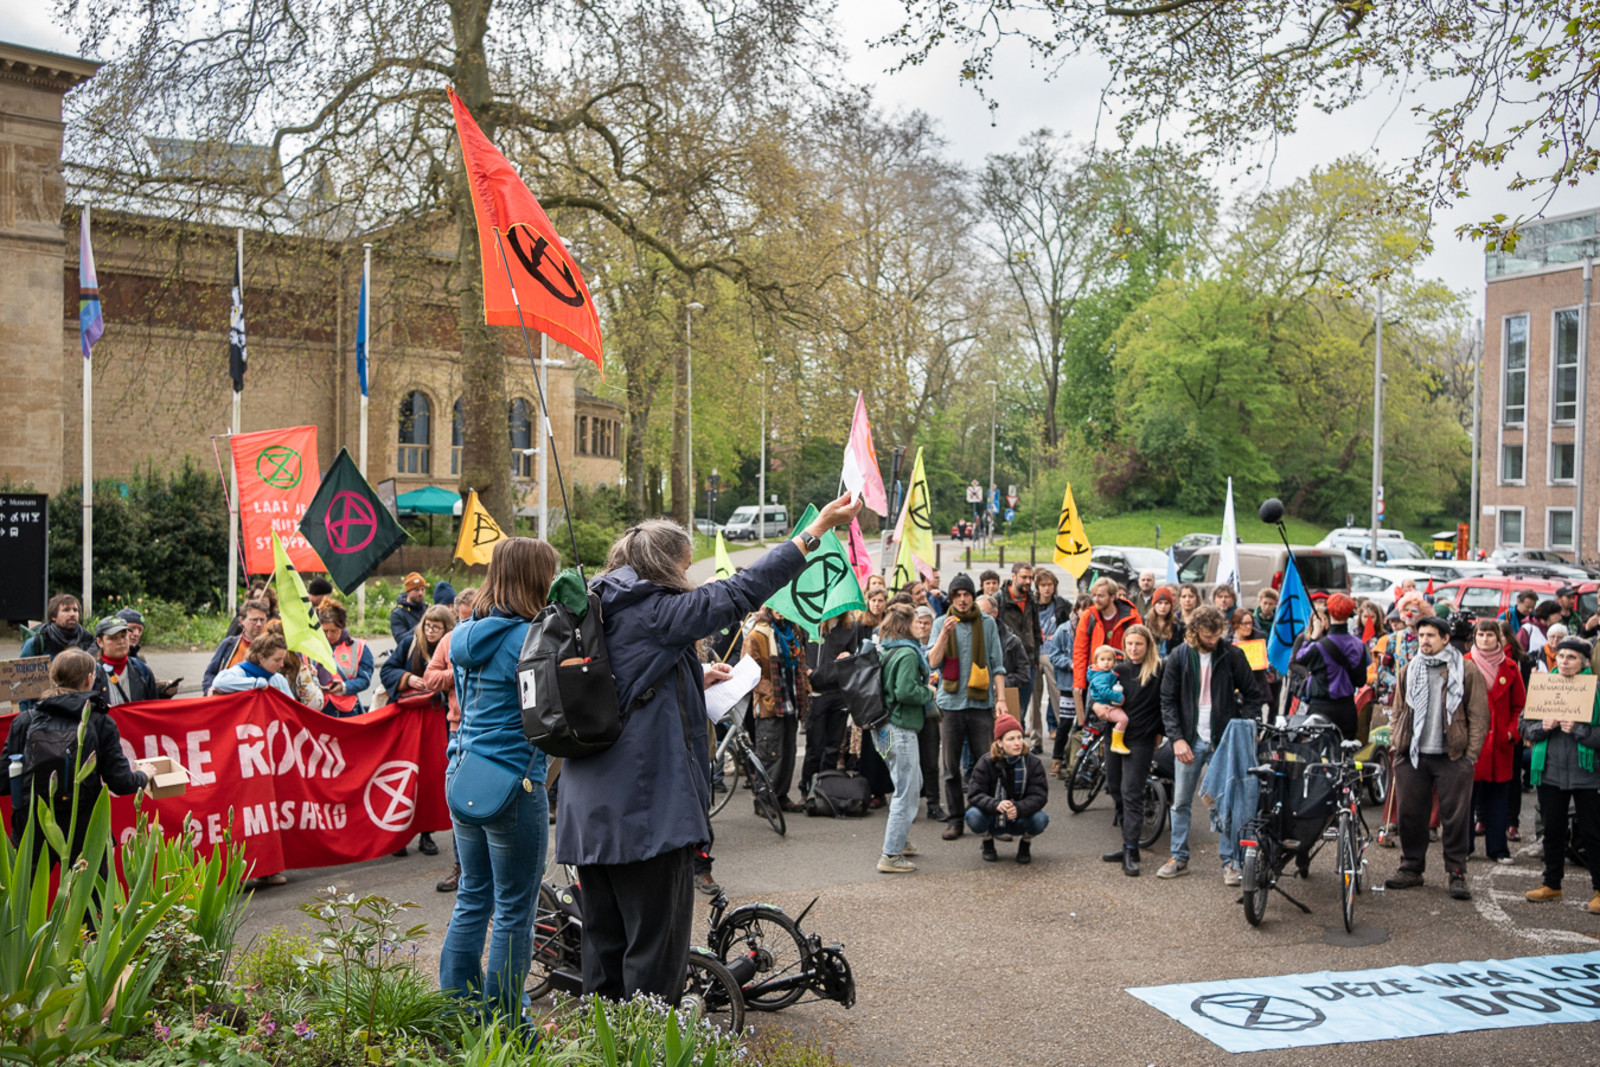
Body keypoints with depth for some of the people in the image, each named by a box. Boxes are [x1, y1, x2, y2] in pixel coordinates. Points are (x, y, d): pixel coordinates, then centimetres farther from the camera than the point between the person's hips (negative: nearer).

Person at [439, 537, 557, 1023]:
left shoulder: (465, 635, 8)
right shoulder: (529, 639, -17)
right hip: (512, 783, -8)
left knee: (472, 901, 19)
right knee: (514, 913, 4)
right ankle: (502, 1024, 11)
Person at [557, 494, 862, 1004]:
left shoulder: (598, 614, 15)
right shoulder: (656, 612, -11)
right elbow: (738, 593, -12)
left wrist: (696, 679, 24)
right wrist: (818, 528, -8)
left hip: (590, 810, 9)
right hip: (647, 808, -9)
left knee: (605, 940, 16)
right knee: (656, 941, -1)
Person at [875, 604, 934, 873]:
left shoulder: (883, 651, 11)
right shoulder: (906, 654, -17)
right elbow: (906, 691, -26)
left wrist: (923, 681, 13)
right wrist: (929, 692, -8)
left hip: (885, 728, 10)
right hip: (901, 729, -10)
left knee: (912, 784, 24)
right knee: (906, 792, -5)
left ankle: (898, 839, 32)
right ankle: (891, 855, -3)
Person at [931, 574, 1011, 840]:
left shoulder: (987, 623, 7)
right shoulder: (942, 624, 6)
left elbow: (997, 665, 8)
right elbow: (932, 663, -3)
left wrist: (1001, 698, 0)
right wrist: (944, 635, -15)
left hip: (981, 702, 0)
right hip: (950, 703, 0)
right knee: (951, 766, 4)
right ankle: (954, 819, 11)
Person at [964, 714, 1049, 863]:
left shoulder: (1033, 763, -11)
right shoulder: (986, 762, -13)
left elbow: (1039, 796, -18)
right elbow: (976, 794, -20)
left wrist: (1018, 808, -40)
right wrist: (996, 805, -42)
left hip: (1020, 819, 0)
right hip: (993, 820, 0)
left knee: (1040, 819, -31)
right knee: (973, 816, -32)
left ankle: (1025, 844, 5)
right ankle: (988, 842, 4)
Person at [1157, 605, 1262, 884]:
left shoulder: (1232, 656, -3)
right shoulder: (1178, 657, 0)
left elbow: (1253, 696, 3)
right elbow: (1168, 701, 2)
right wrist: (1177, 738, -8)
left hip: (1224, 740, -1)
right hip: (1189, 741, 2)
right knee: (1181, 803, 8)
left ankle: (1230, 861, 10)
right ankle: (1179, 858, 20)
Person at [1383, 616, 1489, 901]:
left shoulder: (1466, 672, 2)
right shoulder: (1408, 672, 14)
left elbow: (1479, 716, 1)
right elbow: (1398, 711, 20)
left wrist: (1471, 754, -5)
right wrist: (1394, 742, 9)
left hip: (1452, 757, -3)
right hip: (1412, 756, 4)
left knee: (1455, 817, -2)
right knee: (1411, 815, 6)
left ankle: (1457, 874, 7)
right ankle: (1411, 869, 18)